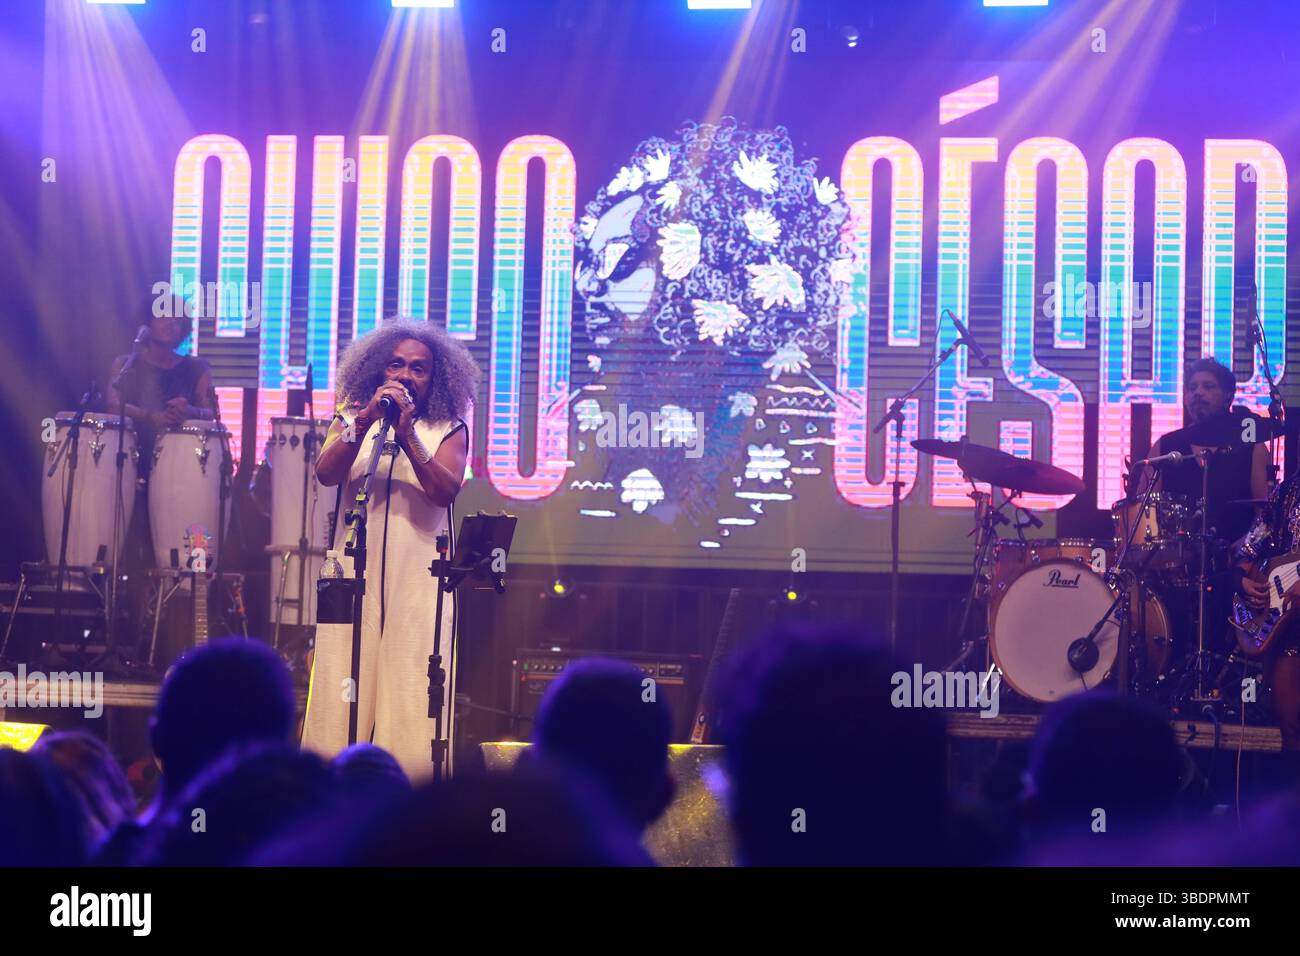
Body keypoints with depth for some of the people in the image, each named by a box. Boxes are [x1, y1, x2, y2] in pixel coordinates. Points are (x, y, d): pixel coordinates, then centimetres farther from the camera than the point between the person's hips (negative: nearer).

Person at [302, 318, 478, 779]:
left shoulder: (448, 430, 8)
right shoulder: (352, 420, 14)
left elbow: (444, 491, -9)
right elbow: (326, 473, -4)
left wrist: (406, 433, -18)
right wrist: (366, 419, -15)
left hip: (419, 581, -2)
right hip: (355, 578, 2)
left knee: (410, 702, -7)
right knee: (342, 698, -3)